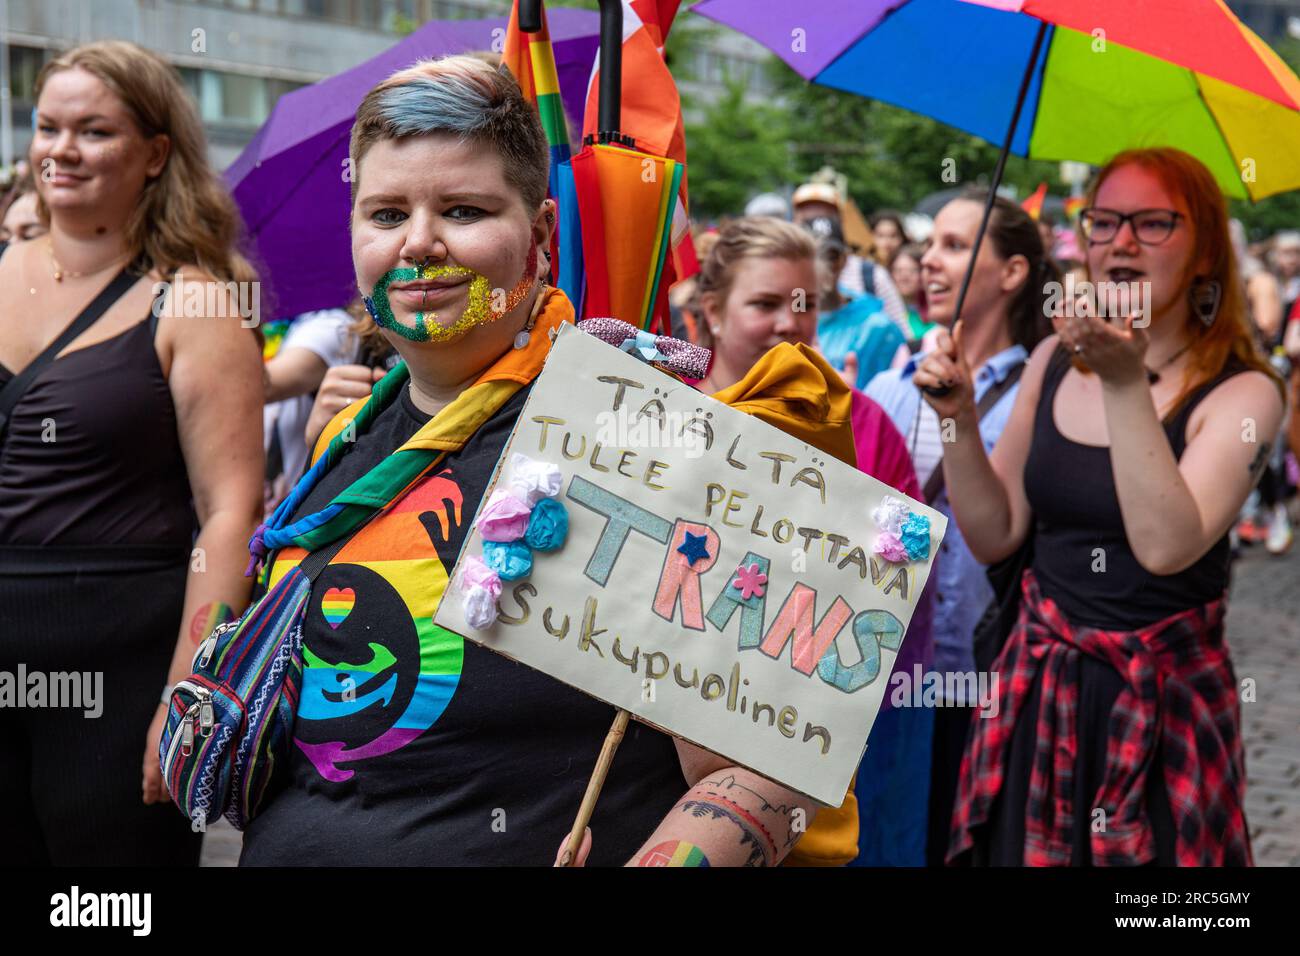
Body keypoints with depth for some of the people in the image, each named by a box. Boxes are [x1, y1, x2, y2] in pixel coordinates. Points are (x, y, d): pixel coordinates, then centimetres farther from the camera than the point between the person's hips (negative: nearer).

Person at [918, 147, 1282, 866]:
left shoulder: (1242, 393, -11)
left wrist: (1127, 385, -30)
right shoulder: (1055, 362, 4)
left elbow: (1165, 547, -25)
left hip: (1163, 705, -4)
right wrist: (960, 420, -10)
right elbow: (994, 535, 4)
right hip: (1038, 692, 4)